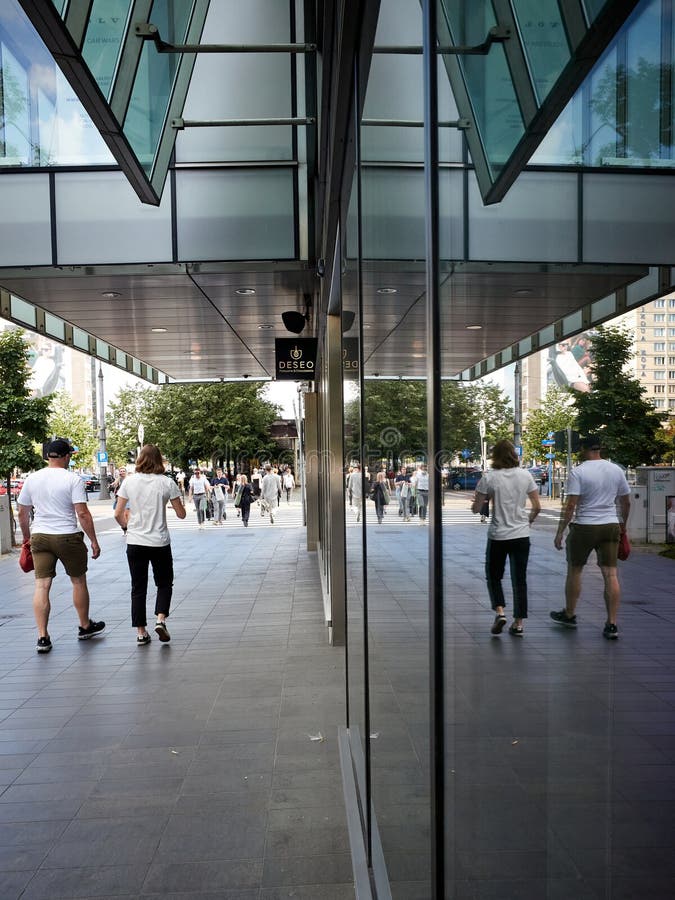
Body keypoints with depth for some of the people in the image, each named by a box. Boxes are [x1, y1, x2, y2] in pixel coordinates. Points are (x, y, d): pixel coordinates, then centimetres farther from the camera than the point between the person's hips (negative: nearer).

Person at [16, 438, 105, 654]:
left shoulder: (31, 479, 4)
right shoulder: (73, 480, -10)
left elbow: (22, 513, 10)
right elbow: (83, 514, -15)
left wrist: (27, 538, 23)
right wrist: (94, 541, -8)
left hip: (40, 537, 3)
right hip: (68, 538, -3)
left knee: (42, 586, 4)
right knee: (78, 581, 14)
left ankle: (42, 637, 3)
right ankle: (85, 627, 28)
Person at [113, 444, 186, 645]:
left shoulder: (129, 481, -3)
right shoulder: (167, 483, -8)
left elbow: (118, 514, -1)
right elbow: (181, 514, -2)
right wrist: (178, 501, 17)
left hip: (135, 542, 2)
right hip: (159, 542, -1)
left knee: (138, 588, 12)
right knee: (164, 583, 17)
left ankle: (141, 632, 15)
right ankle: (160, 619, -1)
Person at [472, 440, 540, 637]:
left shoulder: (489, 477, -10)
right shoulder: (526, 475, 0)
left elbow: (476, 508, -8)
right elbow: (537, 507, 3)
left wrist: (475, 503, 14)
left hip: (498, 536, -3)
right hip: (521, 535, 3)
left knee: (493, 576, 16)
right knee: (519, 579, 11)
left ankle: (499, 611, 0)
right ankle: (518, 623, 13)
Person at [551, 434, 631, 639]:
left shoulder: (578, 472, -11)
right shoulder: (616, 470, 5)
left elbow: (570, 506, -16)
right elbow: (626, 502, 13)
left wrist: (559, 532, -11)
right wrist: (623, 524, 27)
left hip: (584, 527, -4)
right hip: (611, 526, 4)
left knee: (574, 571, 13)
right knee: (611, 574, 4)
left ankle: (569, 615, 27)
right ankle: (612, 625, 4)